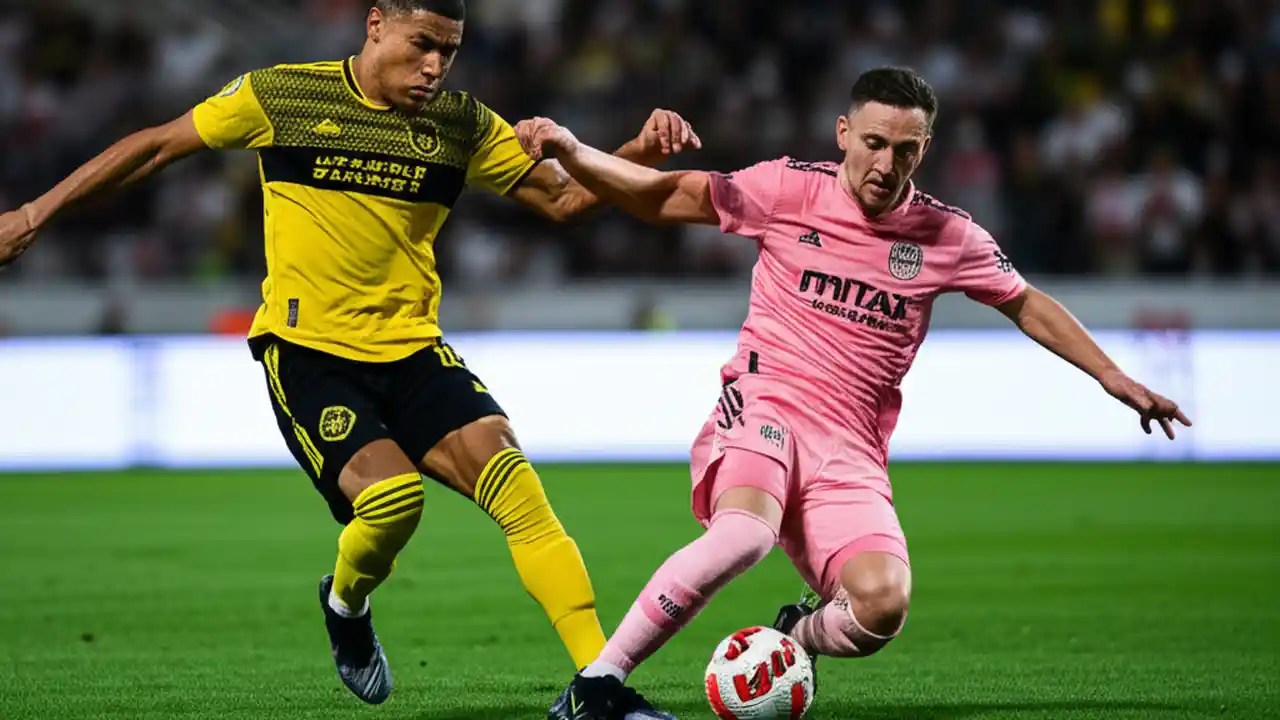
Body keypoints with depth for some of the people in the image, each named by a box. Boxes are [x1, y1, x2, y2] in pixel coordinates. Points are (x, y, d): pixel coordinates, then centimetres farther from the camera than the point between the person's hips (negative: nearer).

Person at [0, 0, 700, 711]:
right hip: (306, 352, -3)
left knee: (516, 485, -19)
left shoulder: (462, 124, 5)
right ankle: (346, 600, 11)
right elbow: (156, 147, 7)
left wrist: (640, 153, -9)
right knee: (392, 496, -25)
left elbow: (562, 196, 10)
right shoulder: (280, 96, -3)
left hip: (412, 351, 3)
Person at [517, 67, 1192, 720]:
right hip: (764, 406, -3)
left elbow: (1027, 306, 22)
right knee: (745, 532, -37)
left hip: (850, 448, 3)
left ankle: (794, 639, 13)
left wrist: (1114, 379, 21)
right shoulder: (791, 189, 0)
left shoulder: (947, 236, 6)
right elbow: (668, 197, 4)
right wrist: (568, 150, -9)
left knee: (882, 605, -24)